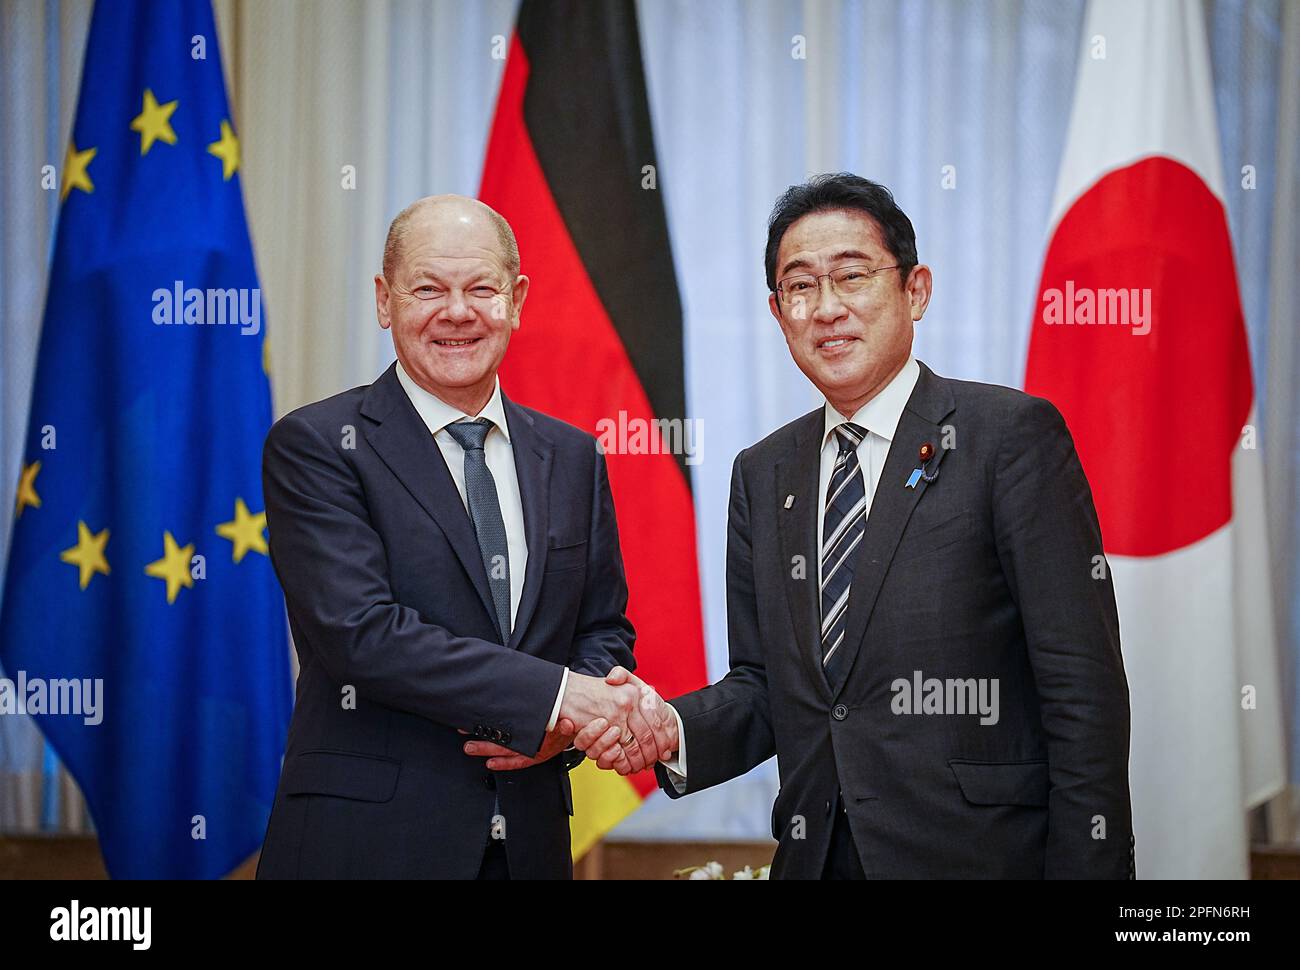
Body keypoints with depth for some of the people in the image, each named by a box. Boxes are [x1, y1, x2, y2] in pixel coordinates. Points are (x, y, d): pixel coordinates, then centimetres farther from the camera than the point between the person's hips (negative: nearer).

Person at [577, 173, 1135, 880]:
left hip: (979, 855, -5)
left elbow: (1083, 687, -12)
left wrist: (1086, 868, -17)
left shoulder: (1013, 436, -8)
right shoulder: (761, 475, 10)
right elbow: (762, 687, 11)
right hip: (813, 855, 5)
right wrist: (674, 730, -9)